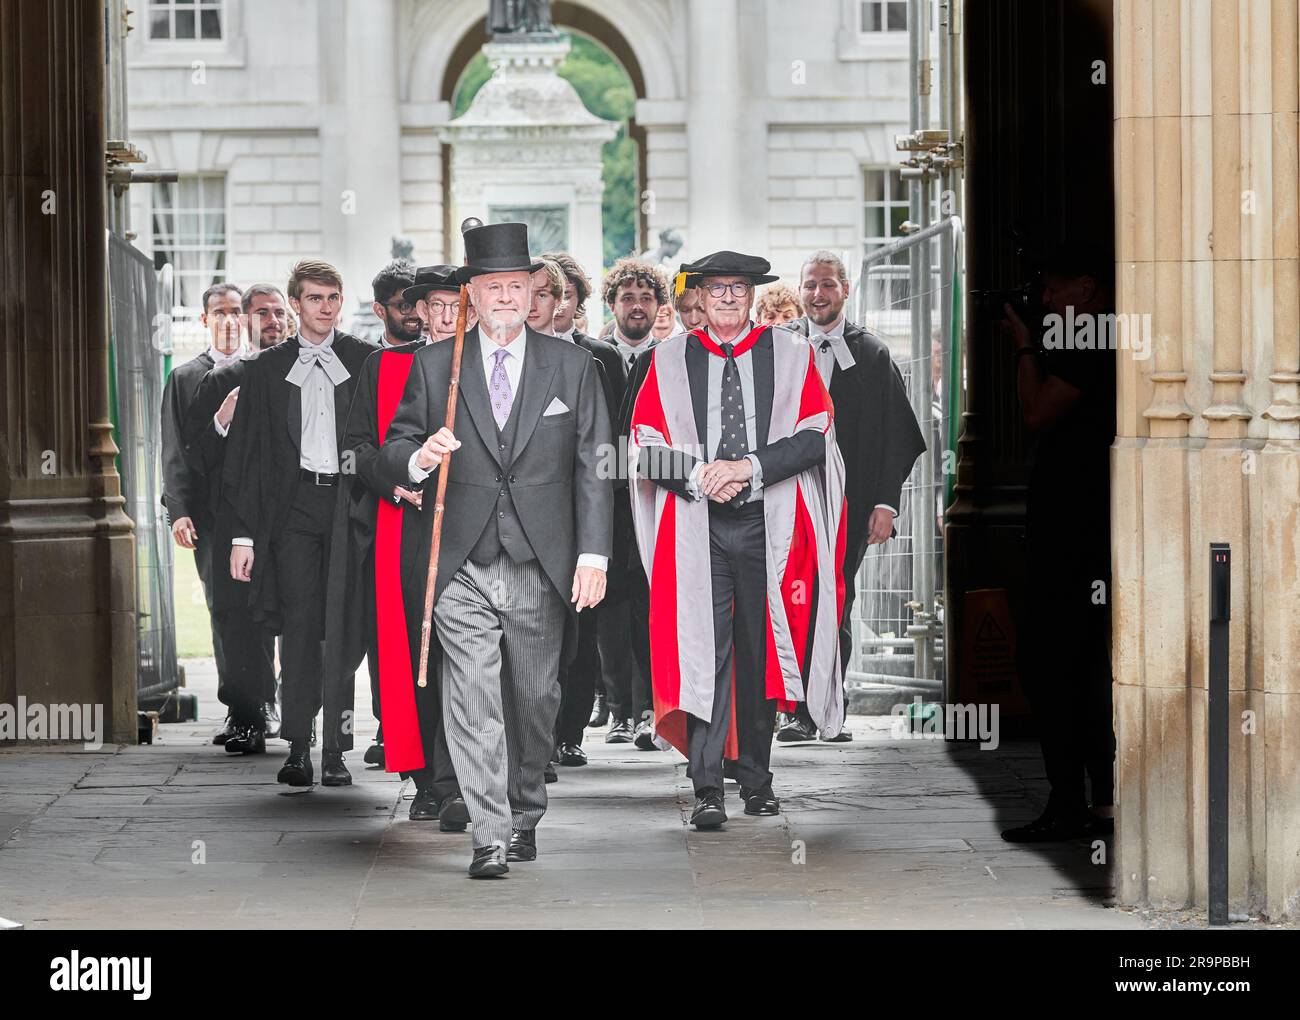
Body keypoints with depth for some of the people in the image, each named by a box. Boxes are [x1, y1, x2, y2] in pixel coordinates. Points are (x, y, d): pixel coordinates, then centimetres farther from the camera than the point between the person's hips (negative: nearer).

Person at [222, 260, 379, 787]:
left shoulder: (367, 362, 7)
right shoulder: (268, 369, 10)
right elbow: (245, 457, 9)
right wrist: (243, 534, 3)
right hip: (293, 504, 1)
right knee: (299, 624, -5)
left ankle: (335, 749, 1)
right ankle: (298, 747, 1)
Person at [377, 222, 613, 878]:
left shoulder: (572, 367, 6)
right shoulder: (434, 366, 6)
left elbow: (593, 469, 4)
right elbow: (394, 450, 10)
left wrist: (593, 555, -5)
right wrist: (417, 458, -15)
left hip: (543, 567, 1)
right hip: (463, 568, -1)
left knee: (535, 699, 10)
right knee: (473, 699, -10)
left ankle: (525, 817, 29)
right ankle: (490, 837, -11)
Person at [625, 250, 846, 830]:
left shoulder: (791, 356, 7)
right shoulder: (668, 361, 9)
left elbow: (815, 437, -2)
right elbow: (644, 449, 5)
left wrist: (750, 467, -14)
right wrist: (699, 476, -11)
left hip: (768, 525, 1)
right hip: (696, 527, -1)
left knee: (761, 650, 7)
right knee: (705, 648, -9)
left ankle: (755, 777, 19)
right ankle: (707, 791, -11)